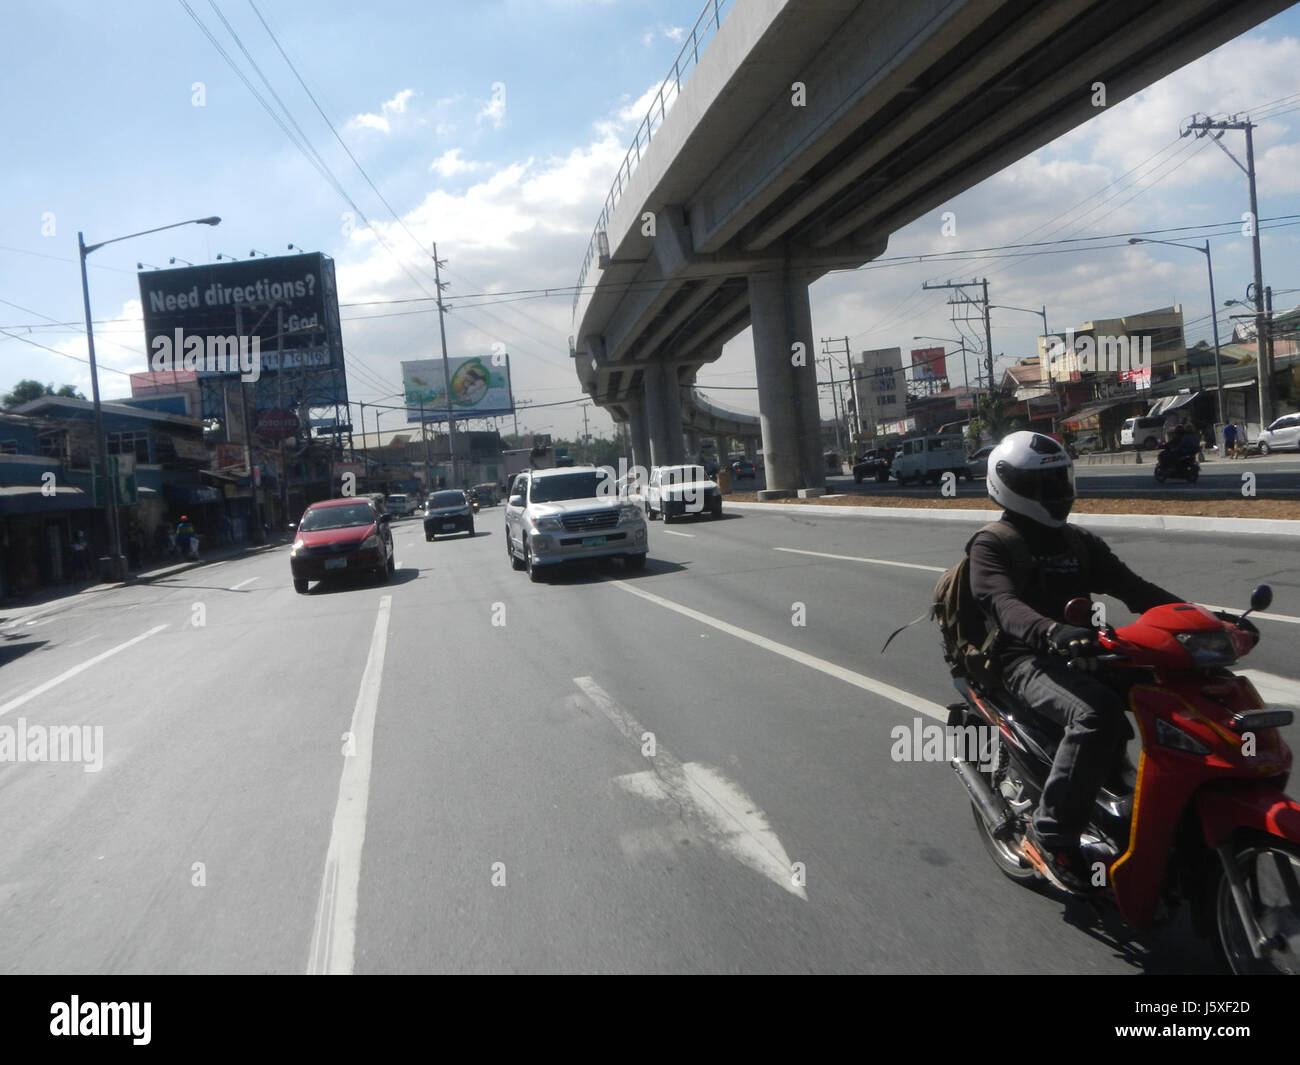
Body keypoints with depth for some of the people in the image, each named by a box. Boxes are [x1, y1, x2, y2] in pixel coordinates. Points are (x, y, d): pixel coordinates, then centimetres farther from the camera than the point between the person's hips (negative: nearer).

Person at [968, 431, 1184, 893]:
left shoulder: (1081, 543, 19)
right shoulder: (990, 547, -4)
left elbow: (1135, 589, 11)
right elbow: (1004, 605, -23)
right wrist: (1052, 632, -44)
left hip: (1082, 653, 7)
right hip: (1026, 660, -7)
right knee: (1097, 713, -33)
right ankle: (1049, 833, -23)